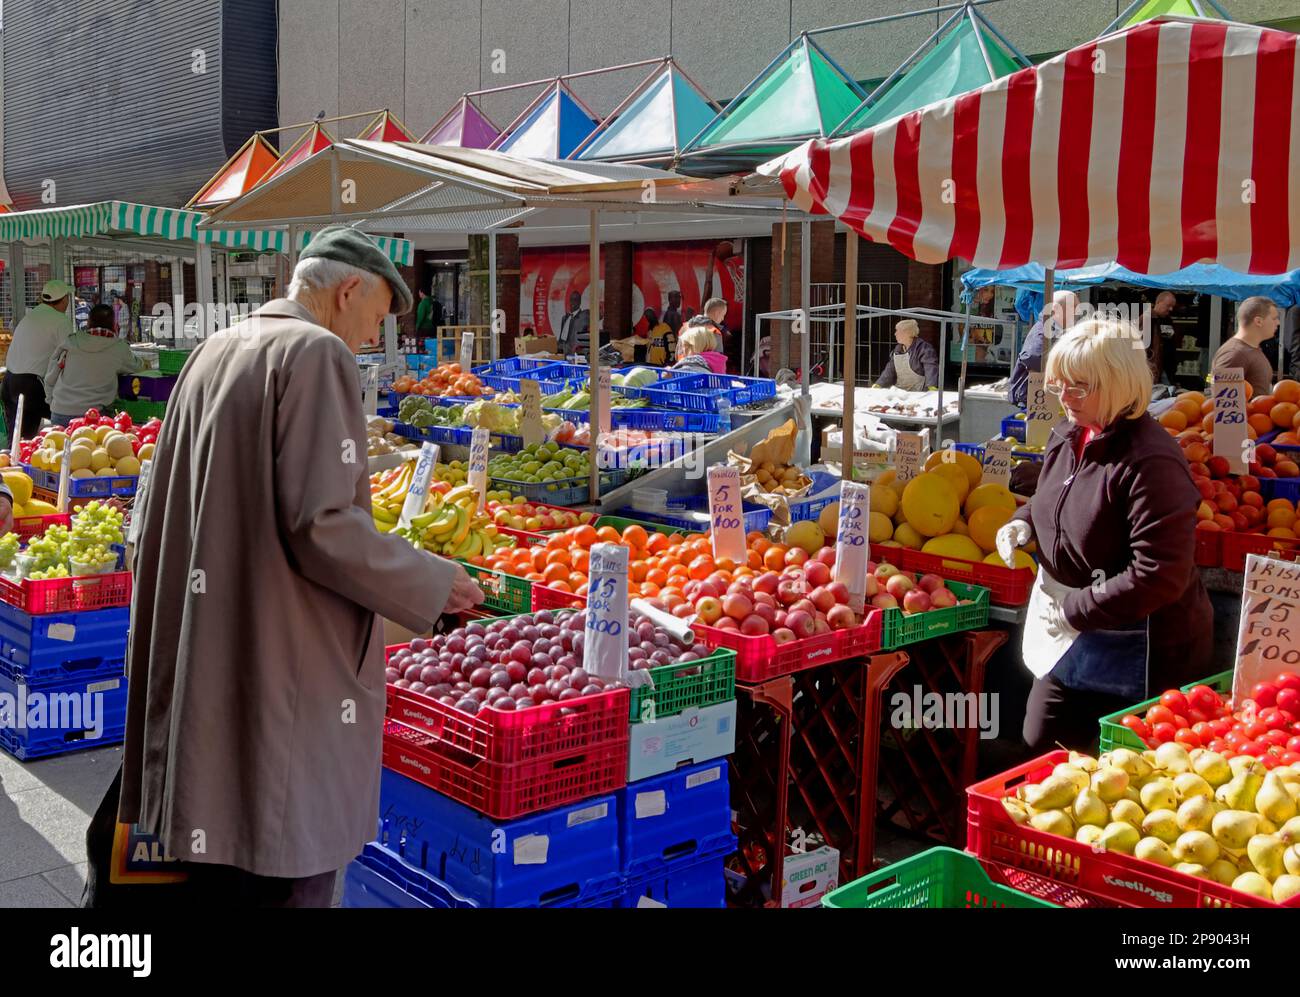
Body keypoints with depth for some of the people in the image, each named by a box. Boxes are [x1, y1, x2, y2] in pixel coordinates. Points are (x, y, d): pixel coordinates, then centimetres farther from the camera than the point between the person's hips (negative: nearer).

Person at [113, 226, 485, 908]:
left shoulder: (212, 353, 13)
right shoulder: (317, 353, -12)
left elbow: (165, 516, 19)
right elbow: (321, 525, -22)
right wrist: (432, 584, -10)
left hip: (204, 671, 9)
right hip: (286, 678, -8)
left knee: (219, 872, 18)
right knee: (289, 874, 2)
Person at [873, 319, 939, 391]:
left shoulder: (924, 348, -7)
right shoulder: (897, 350, 16)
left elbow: (931, 368, -20)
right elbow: (890, 371, 19)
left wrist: (932, 386, -36)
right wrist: (878, 385, 6)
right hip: (901, 392, 6)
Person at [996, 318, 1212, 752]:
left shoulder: (1151, 462, -26)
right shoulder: (1068, 436, 2)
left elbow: (1159, 576, -29)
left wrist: (1074, 609, -22)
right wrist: (1025, 522, 2)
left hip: (1138, 647, -9)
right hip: (1072, 634, 9)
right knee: (1040, 740, 19)